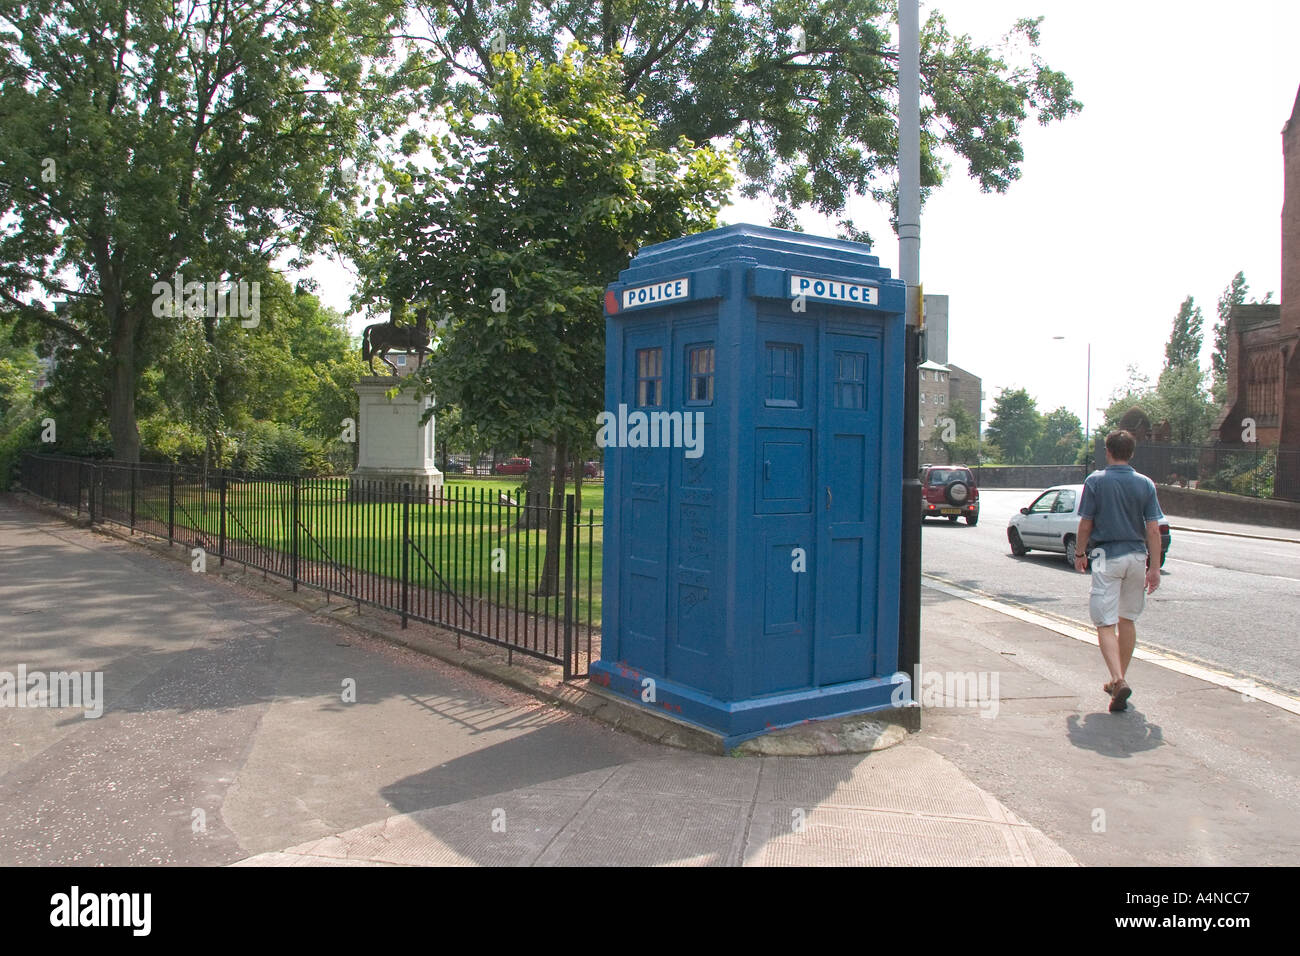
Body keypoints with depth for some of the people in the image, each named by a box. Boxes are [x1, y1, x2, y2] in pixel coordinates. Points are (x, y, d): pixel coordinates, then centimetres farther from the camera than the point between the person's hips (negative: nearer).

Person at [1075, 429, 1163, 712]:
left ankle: (1119, 681, -23)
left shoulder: (1096, 481, -5)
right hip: (1137, 556, 4)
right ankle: (1118, 681, 25)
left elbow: (1085, 524, -3)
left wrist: (1079, 554, 11)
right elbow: (1153, 529, -1)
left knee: (1106, 623, -5)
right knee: (1128, 620, 16)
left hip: (1107, 556, -4)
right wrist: (1154, 567, 2)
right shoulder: (1145, 484, 2)